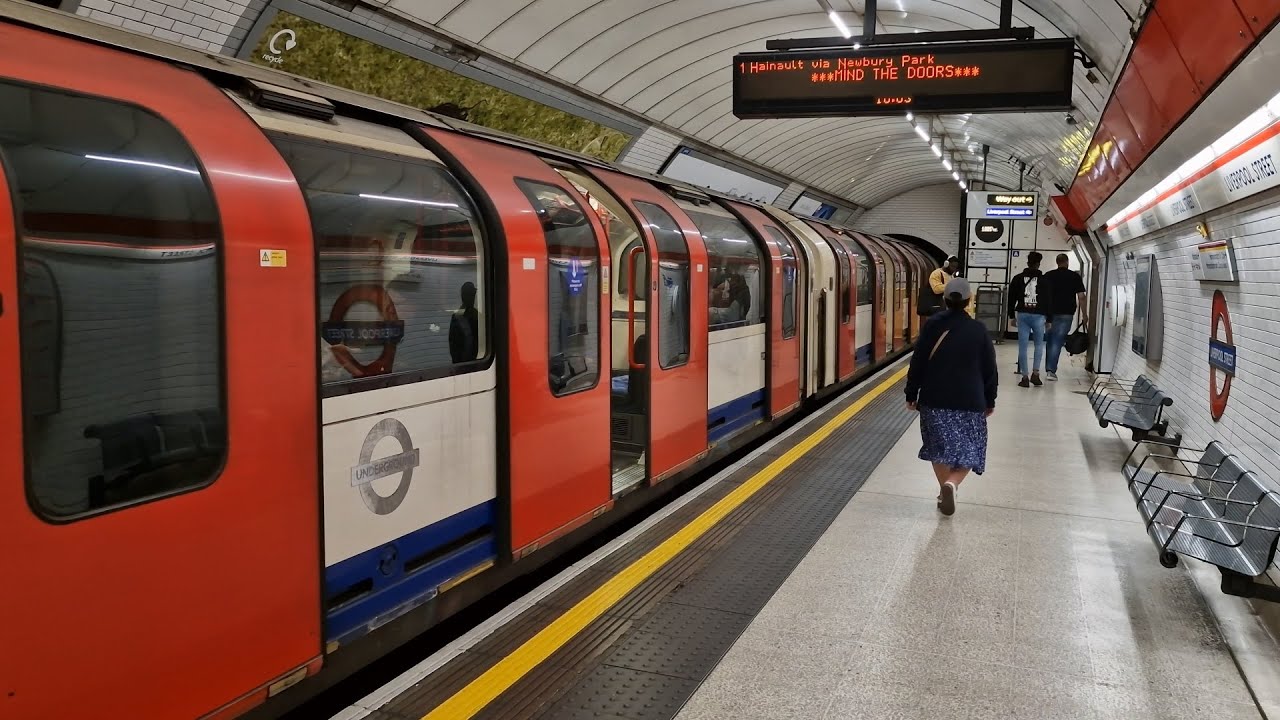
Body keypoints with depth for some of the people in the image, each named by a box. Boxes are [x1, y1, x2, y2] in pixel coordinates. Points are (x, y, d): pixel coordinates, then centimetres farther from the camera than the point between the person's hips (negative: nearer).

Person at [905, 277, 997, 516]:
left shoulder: (932, 326, -3)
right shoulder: (979, 330, -4)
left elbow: (917, 364, 0)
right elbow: (989, 370, 2)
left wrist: (912, 394, 9)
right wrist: (989, 400, 13)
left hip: (934, 399, 1)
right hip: (970, 401, -1)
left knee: (939, 448, 15)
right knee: (968, 451, 6)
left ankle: (945, 491, 19)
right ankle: (952, 483, -18)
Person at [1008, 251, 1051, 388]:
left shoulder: (1018, 278, 5)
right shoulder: (1044, 280, 1)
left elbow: (1011, 298, 7)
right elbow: (1048, 300, 1)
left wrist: (1012, 315, 14)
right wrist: (1048, 318, 8)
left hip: (1022, 314, 1)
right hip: (1039, 315, -1)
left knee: (1022, 346, 3)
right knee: (1039, 344, 15)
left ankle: (1025, 377, 1)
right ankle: (1035, 373, 3)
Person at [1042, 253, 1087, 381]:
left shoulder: (1048, 276, 4)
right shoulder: (1075, 277, -1)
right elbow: (1081, 297, -3)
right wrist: (1084, 314, 5)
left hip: (1050, 313, 2)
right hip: (1066, 313, -2)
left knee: (1050, 341, 14)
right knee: (1058, 342, -3)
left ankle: (1048, 369, 18)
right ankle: (1051, 370, -10)